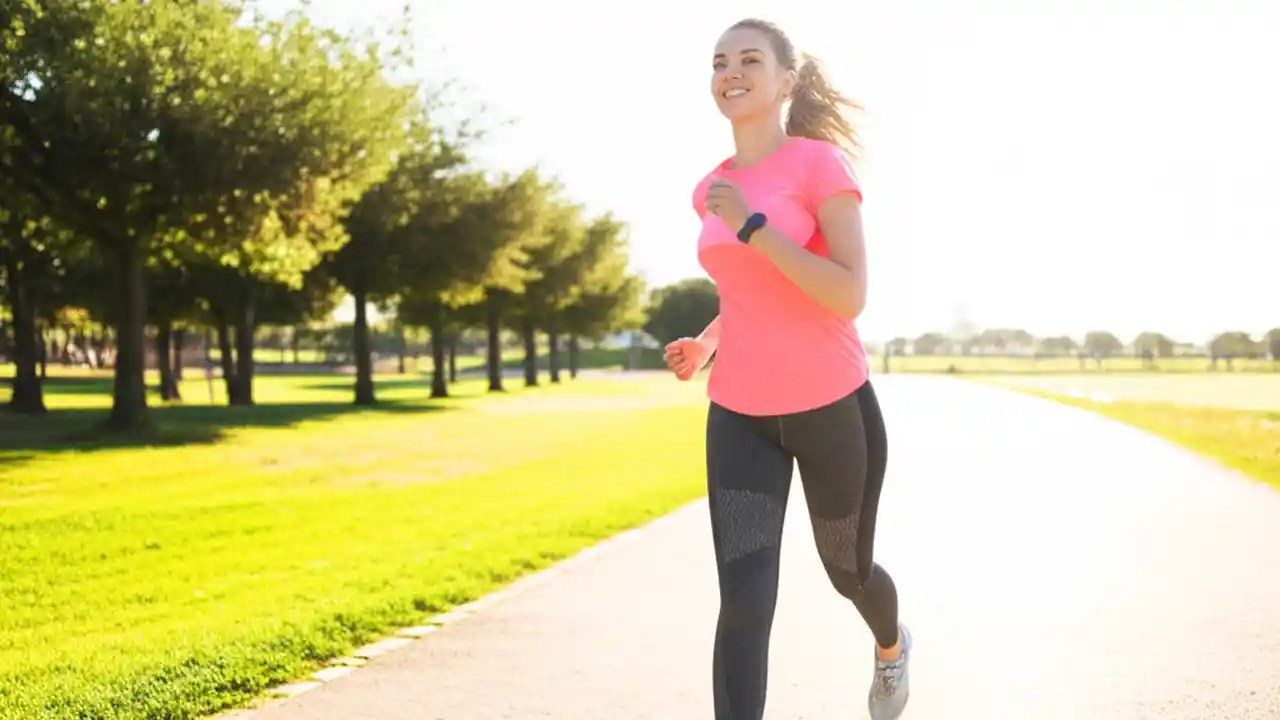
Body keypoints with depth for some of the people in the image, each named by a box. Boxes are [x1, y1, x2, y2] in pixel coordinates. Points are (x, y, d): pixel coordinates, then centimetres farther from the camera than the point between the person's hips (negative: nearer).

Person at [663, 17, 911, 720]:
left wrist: (751, 224, -24)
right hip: (740, 416, 3)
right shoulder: (712, 190, 6)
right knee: (744, 603, -12)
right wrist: (706, 343, 6)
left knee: (847, 570, 20)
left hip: (833, 408, -3)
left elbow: (850, 296, -21)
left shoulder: (821, 163, -11)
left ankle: (891, 645, 57)